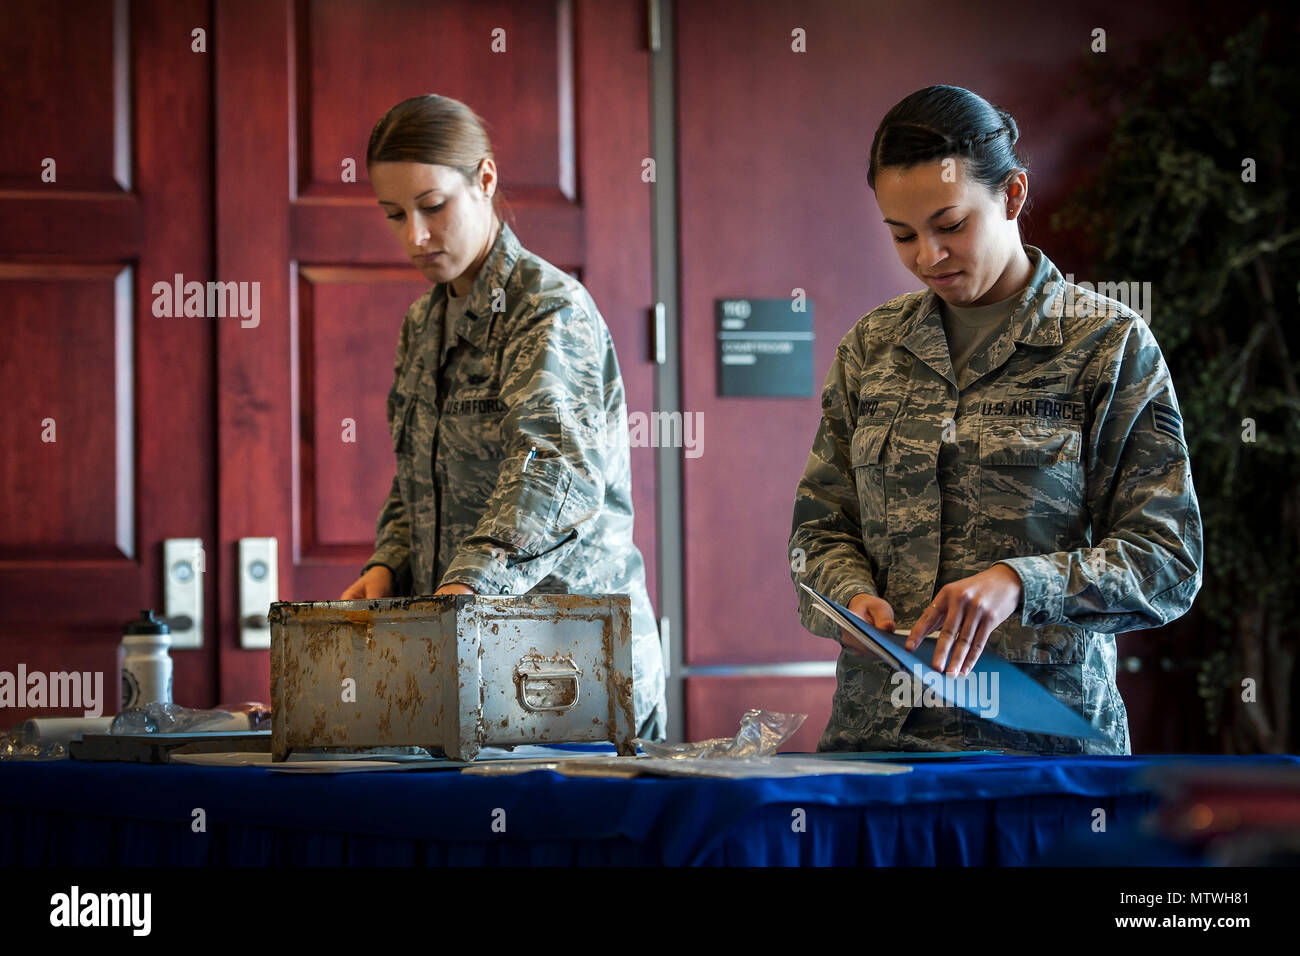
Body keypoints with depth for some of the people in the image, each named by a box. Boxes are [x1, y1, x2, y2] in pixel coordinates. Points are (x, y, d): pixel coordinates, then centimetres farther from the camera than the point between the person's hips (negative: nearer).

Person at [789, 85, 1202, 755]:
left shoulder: (1111, 342, 3)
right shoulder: (871, 347, 16)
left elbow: (1169, 561, -1)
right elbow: (822, 528, 21)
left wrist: (1020, 582, -17)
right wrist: (853, 596, -2)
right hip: (874, 723, 3)